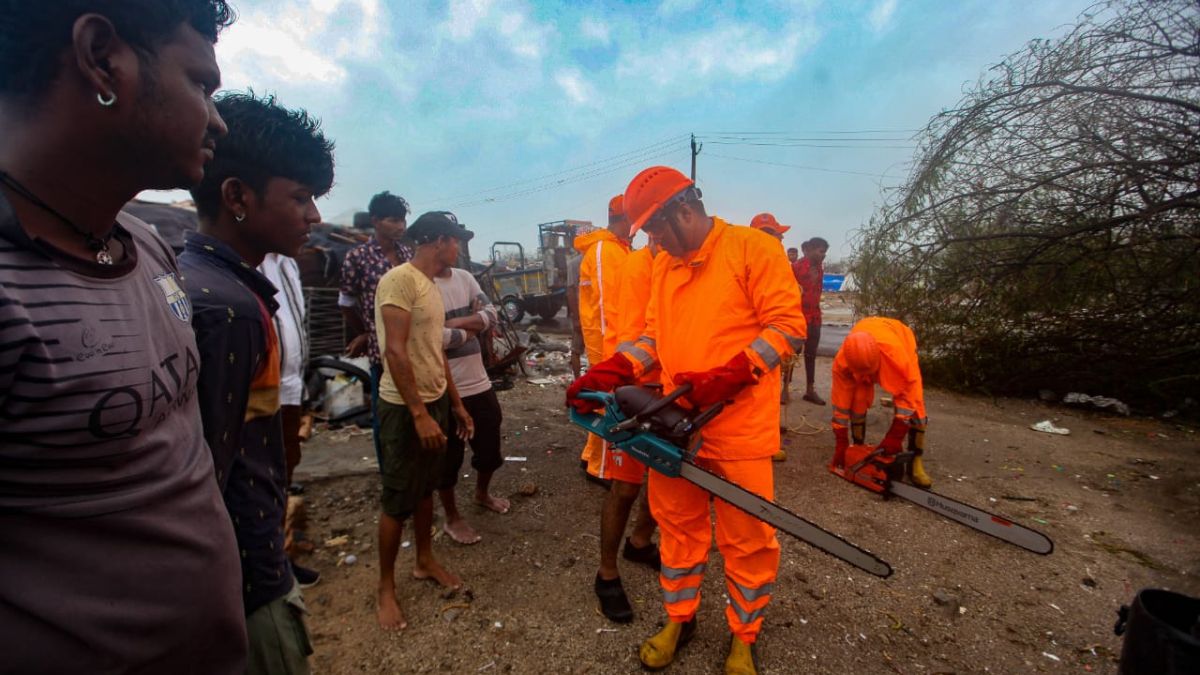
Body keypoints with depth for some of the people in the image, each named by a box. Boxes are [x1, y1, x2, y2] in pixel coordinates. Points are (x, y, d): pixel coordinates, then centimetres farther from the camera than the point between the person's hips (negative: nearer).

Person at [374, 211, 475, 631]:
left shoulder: (431, 286, 12)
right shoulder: (400, 280, -16)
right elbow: (395, 351, -22)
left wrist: (456, 405, 16)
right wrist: (419, 413, -23)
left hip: (436, 402, 8)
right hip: (405, 408, -8)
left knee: (426, 488, 19)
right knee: (397, 501, 4)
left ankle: (425, 561, 37)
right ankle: (386, 589, 21)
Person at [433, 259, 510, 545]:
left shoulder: (465, 277, 6)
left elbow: (491, 315, -1)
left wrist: (459, 323, -18)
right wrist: (470, 328, -9)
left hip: (478, 381, 7)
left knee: (489, 444, 21)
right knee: (448, 457, 10)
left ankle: (482, 494, 48)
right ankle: (452, 518, 31)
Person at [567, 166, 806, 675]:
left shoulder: (751, 248, -7)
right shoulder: (664, 266, 12)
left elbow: (789, 327, -11)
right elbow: (654, 337, 11)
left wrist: (728, 376, -21)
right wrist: (610, 373, -4)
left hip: (738, 428, -5)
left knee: (746, 539, 10)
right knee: (677, 524, 18)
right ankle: (679, 620, 41)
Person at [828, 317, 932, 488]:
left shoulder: (896, 352, -47)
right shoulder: (842, 361, -38)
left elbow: (909, 391, -35)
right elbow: (841, 402, -28)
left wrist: (895, 435, -35)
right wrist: (841, 444, -23)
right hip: (864, 351, 1)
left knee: (914, 403, -13)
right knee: (858, 399, -14)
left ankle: (916, 462, -6)